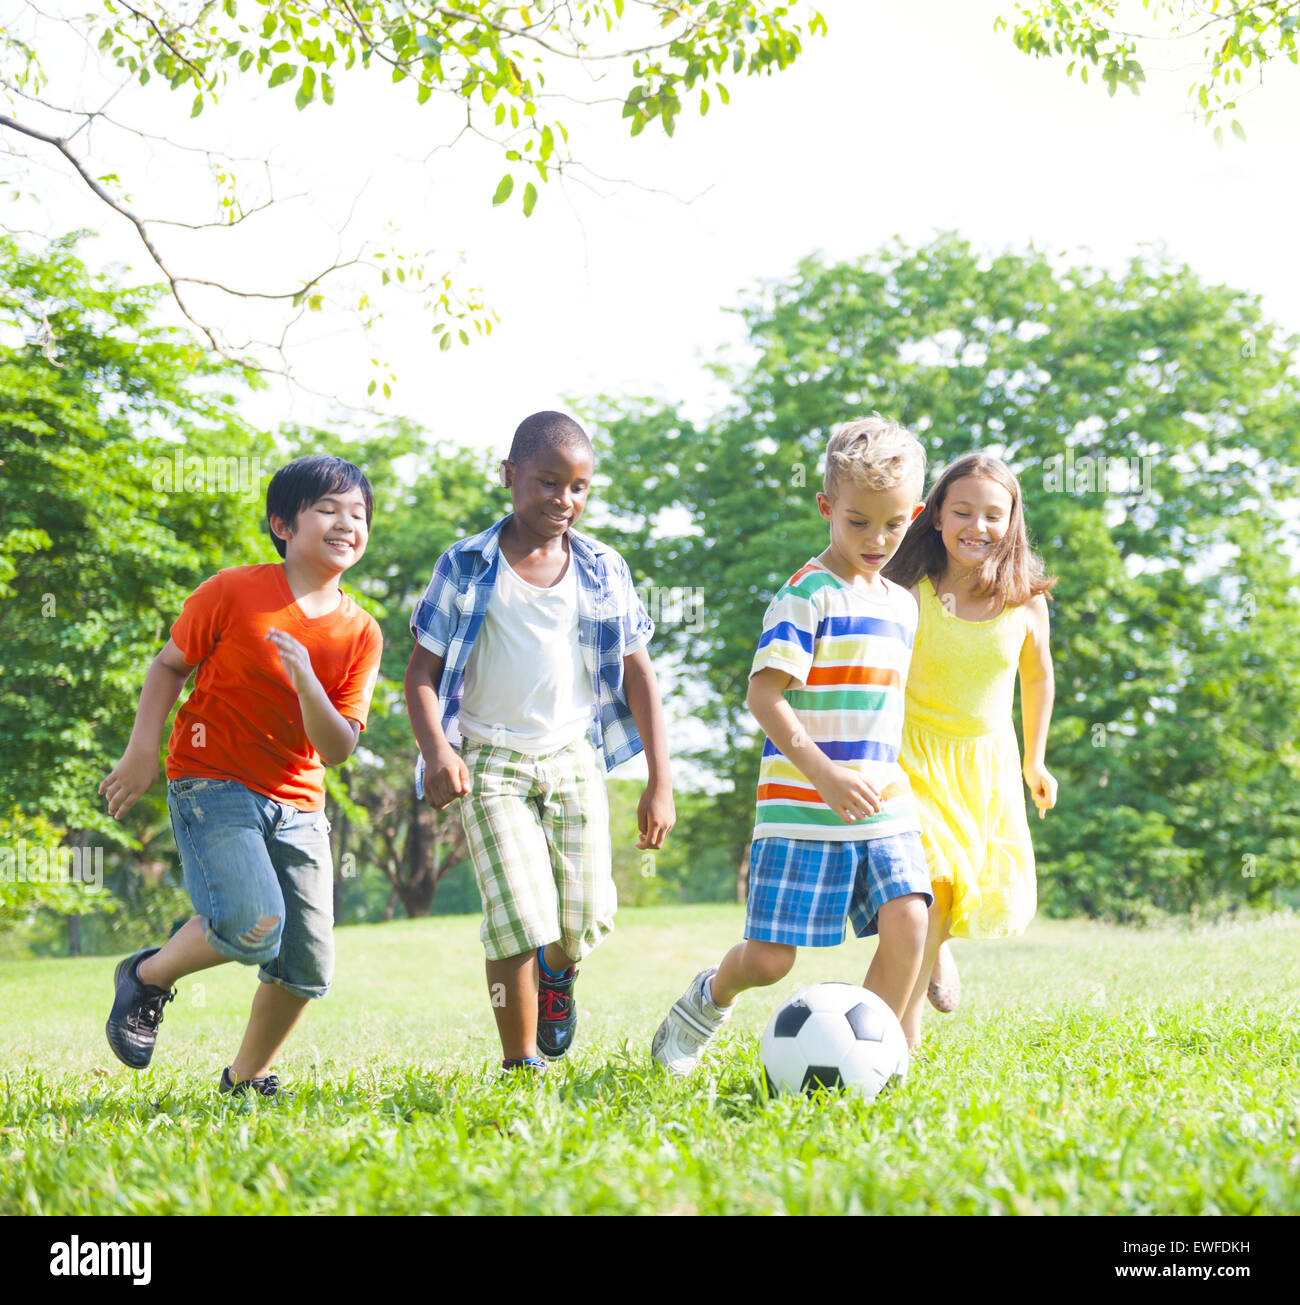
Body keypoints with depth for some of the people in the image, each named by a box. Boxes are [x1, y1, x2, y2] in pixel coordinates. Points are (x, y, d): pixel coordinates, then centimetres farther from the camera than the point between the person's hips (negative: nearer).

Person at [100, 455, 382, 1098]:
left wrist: (306, 683, -22)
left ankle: (246, 1078, 25)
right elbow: (169, 666, 3)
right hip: (212, 784, -5)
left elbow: (336, 748, -4)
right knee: (253, 925, -25)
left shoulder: (360, 634, 0)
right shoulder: (233, 593, -8)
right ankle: (148, 977, 3)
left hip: (297, 805, 5)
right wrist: (142, 752, -6)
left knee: (308, 965, 1)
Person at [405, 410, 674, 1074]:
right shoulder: (467, 567, -3)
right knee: (521, 915, -14)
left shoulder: (603, 571, 4)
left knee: (585, 915, -1)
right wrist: (436, 750, -22)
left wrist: (660, 781, 3)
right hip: (491, 762, -3)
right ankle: (521, 1066, 0)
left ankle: (557, 972, 37)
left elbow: (637, 674, 8)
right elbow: (423, 671, -3)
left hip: (574, 754, 3)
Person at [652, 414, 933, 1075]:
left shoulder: (901, 605, 13)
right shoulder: (807, 595, -10)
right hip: (801, 813, -6)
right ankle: (709, 997, 30)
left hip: (883, 805, 6)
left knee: (908, 920, -14)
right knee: (768, 958, -4)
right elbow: (763, 693, -17)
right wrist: (824, 773, -24)